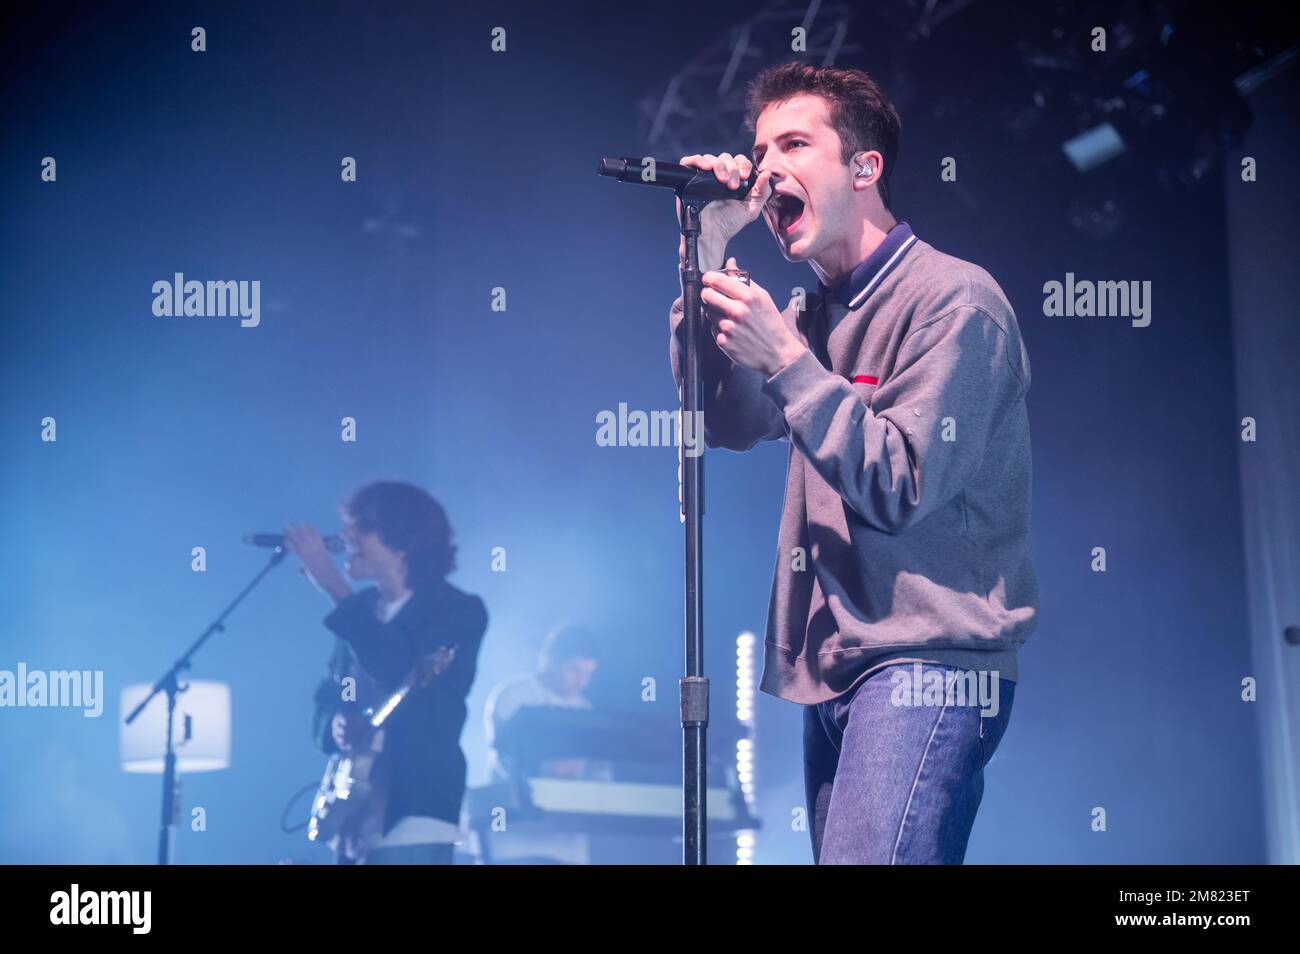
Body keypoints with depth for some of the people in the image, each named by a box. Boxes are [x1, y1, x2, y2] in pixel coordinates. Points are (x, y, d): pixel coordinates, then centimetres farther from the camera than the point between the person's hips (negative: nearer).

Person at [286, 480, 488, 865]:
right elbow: (325, 700, 18)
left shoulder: (459, 611, -5)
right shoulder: (362, 610, 14)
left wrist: (334, 588, -17)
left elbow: (397, 670, -22)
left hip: (413, 816, -7)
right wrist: (335, 724, -7)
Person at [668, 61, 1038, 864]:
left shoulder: (953, 299, -8)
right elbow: (726, 423, 9)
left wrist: (786, 361, -17)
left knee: (864, 855, -21)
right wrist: (707, 254, 5)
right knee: (838, 850, 6)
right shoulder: (814, 313, 17)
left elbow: (901, 489, -13)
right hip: (835, 672, 8)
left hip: (928, 668, -8)